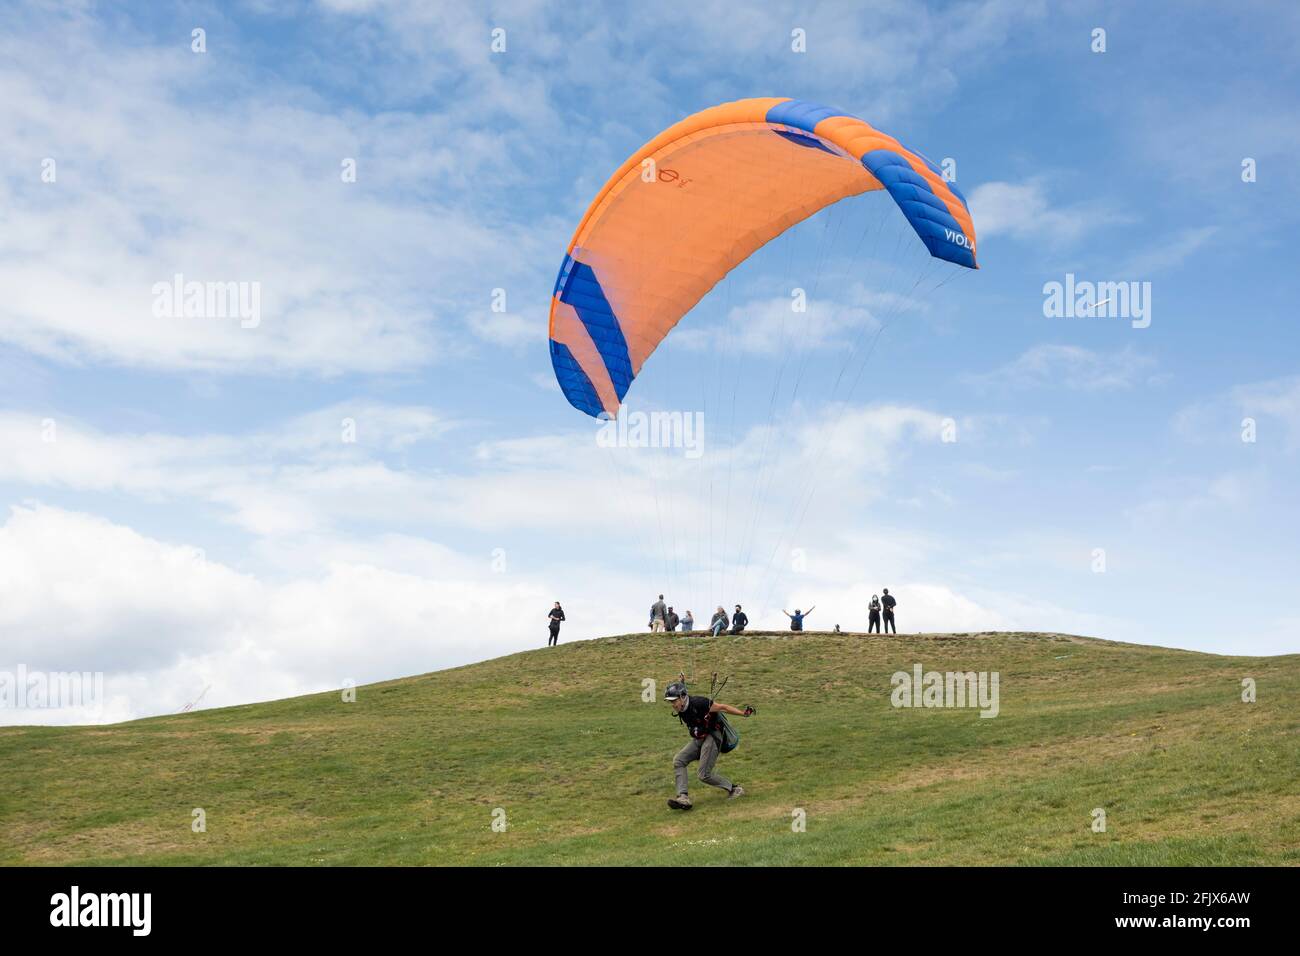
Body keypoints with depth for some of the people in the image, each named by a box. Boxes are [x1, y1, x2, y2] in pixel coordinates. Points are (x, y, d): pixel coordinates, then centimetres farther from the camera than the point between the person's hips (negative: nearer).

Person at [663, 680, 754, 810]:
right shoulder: (681, 710, 2)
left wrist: (743, 713, -18)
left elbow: (722, 707, -18)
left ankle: (734, 789, 6)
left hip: (712, 737, -8)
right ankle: (683, 797, -14)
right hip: (698, 740, 8)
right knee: (678, 761, -9)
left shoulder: (698, 704, -23)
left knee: (704, 775, -12)